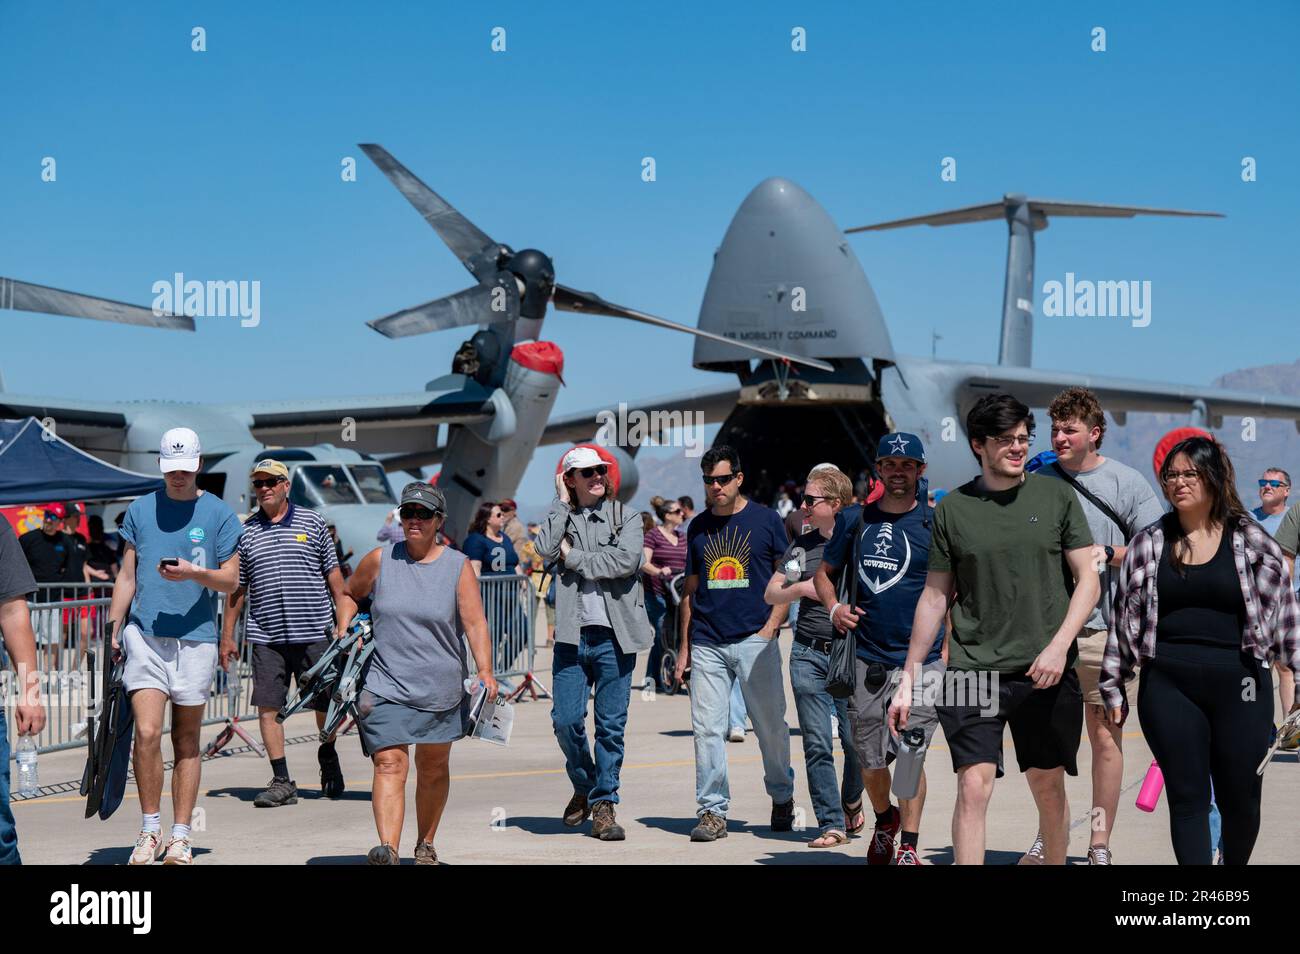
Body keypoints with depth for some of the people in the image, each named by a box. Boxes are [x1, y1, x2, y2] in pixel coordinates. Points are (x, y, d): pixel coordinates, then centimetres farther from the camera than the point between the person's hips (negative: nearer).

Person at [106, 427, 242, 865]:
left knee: (187, 739, 5)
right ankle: (150, 829, 3)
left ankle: (180, 837, 13)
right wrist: (112, 632, 8)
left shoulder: (219, 514, 5)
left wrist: (195, 573, -16)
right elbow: (127, 576, 14)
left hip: (195, 636, -1)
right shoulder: (140, 510, 11)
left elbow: (231, 580, 3)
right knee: (147, 732, -12)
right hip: (144, 635, 1)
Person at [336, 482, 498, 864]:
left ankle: (425, 844, 30)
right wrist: (343, 632, 4)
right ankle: (387, 849, -25)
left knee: (434, 768, 13)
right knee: (389, 763, -14)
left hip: (440, 687, 1)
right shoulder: (380, 560, 2)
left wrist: (485, 671, -19)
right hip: (386, 685, -1)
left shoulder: (458, 566, -1)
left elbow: (475, 622, -8)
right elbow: (349, 594, 19)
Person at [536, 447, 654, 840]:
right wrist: (562, 502, -3)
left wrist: (573, 557, -7)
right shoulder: (562, 517, 11)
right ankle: (584, 786, 23)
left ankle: (604, 805, 12)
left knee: (611, 724, 2)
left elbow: (625, 561, -13)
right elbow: (545, 549, -10)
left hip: (614, 635, -1)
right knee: (565, 719, -2)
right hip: (572, 634, 1)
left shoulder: (626, 516, 5)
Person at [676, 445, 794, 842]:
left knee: (771, 726, 3)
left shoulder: (766, 520, 2)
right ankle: (713, 811, 5)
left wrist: (770, 628, -9)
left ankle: (782, 797, 24)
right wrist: (684, 646, 12)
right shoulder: (698, 527, 12)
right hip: (707, 644, 3)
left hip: (755, 641, -3)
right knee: (706, 728, -1)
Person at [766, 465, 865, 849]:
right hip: (809, 655, 3)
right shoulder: (801, 545, 12)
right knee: (817, 744, 0)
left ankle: (851, 801, 30)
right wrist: (801, 589, -2)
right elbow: (770, 594, 16)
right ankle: (831, 823, 6)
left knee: (857, 741, 1)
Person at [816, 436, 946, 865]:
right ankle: (884, 820, 37)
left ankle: (909, 845, 1)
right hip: (867, 659, 3)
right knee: (870, 760, 11)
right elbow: (824, 572, 19)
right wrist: (834, 607, -1)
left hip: (921, 659, -3)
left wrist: (949, 653, -5)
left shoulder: (935, 524, 1)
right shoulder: (855, 520, 9)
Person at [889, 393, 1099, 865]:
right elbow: (935, 595, 9)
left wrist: (1058, 646, -11)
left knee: (1048, 786, 10)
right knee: (974, 784, -11)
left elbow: (1088, 581, 3)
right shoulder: (953, 508, 4)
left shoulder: (1055, 495, 3)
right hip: (974, 671, -1)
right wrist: (908, 678, 8)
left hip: (1046, 673, 1)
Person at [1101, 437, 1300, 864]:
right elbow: (1126, 614, 10)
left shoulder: (1251, 540, 2)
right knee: (1187, 796, 0)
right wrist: (1113, 683, 10)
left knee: (1240, 797, 7)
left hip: (1238, 684, -1)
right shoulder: (1149, 543, 6)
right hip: (1168, 686, 1)